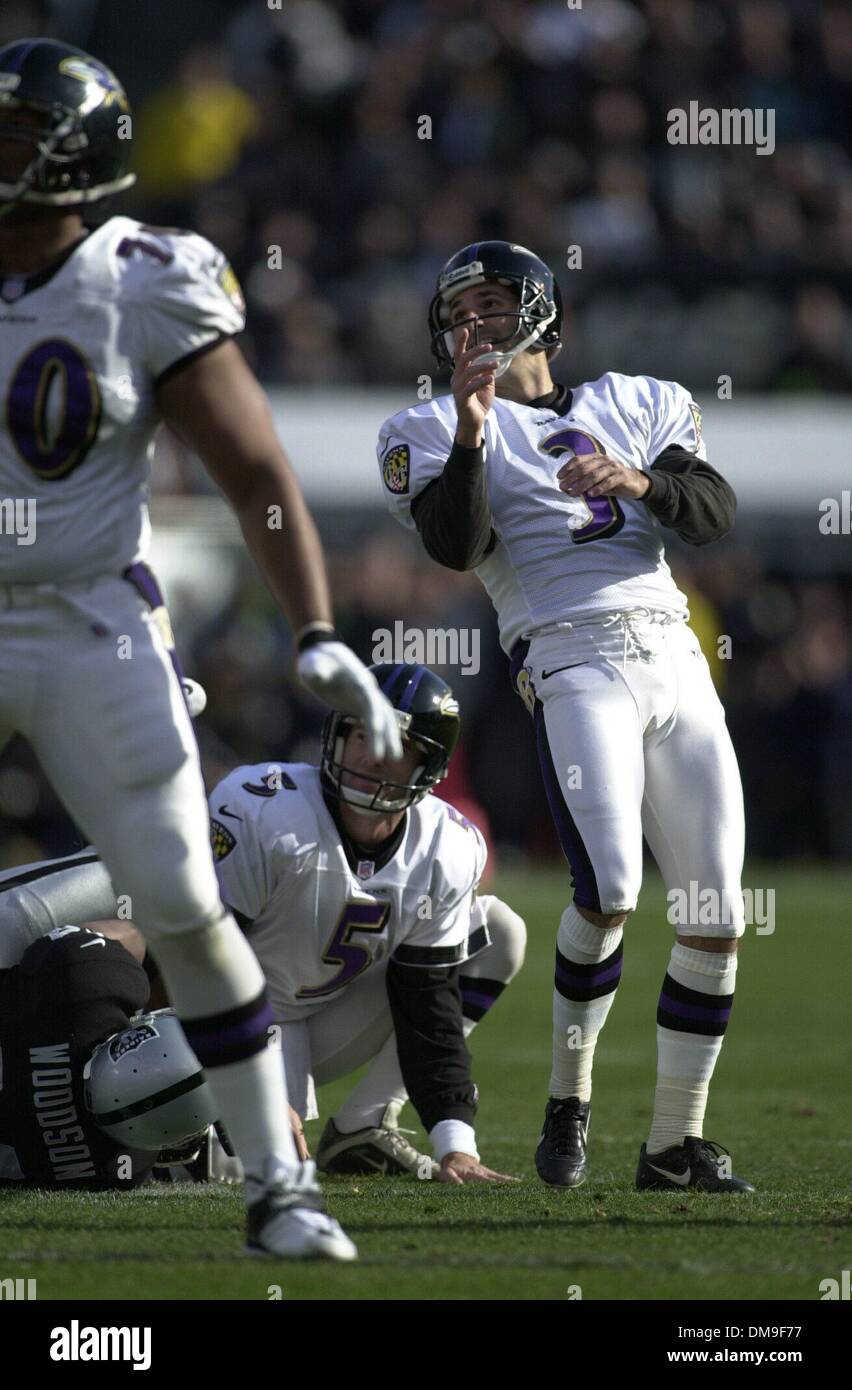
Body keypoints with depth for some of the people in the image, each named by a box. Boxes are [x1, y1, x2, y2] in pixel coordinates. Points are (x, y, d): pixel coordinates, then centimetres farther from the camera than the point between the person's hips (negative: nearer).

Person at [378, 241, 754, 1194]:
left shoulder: (632, 405, 20)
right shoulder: (443, 430, 10)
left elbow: (714, 514, 7)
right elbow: (453, 546, -8)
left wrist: (640, 480, -11)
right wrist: (470, 433, -18)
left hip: (673, 655, 5)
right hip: (572, 661, -4)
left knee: (715, 910, 0)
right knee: (609, 888, -23)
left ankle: (675, 1143, 9)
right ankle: (568, 1103, -1)